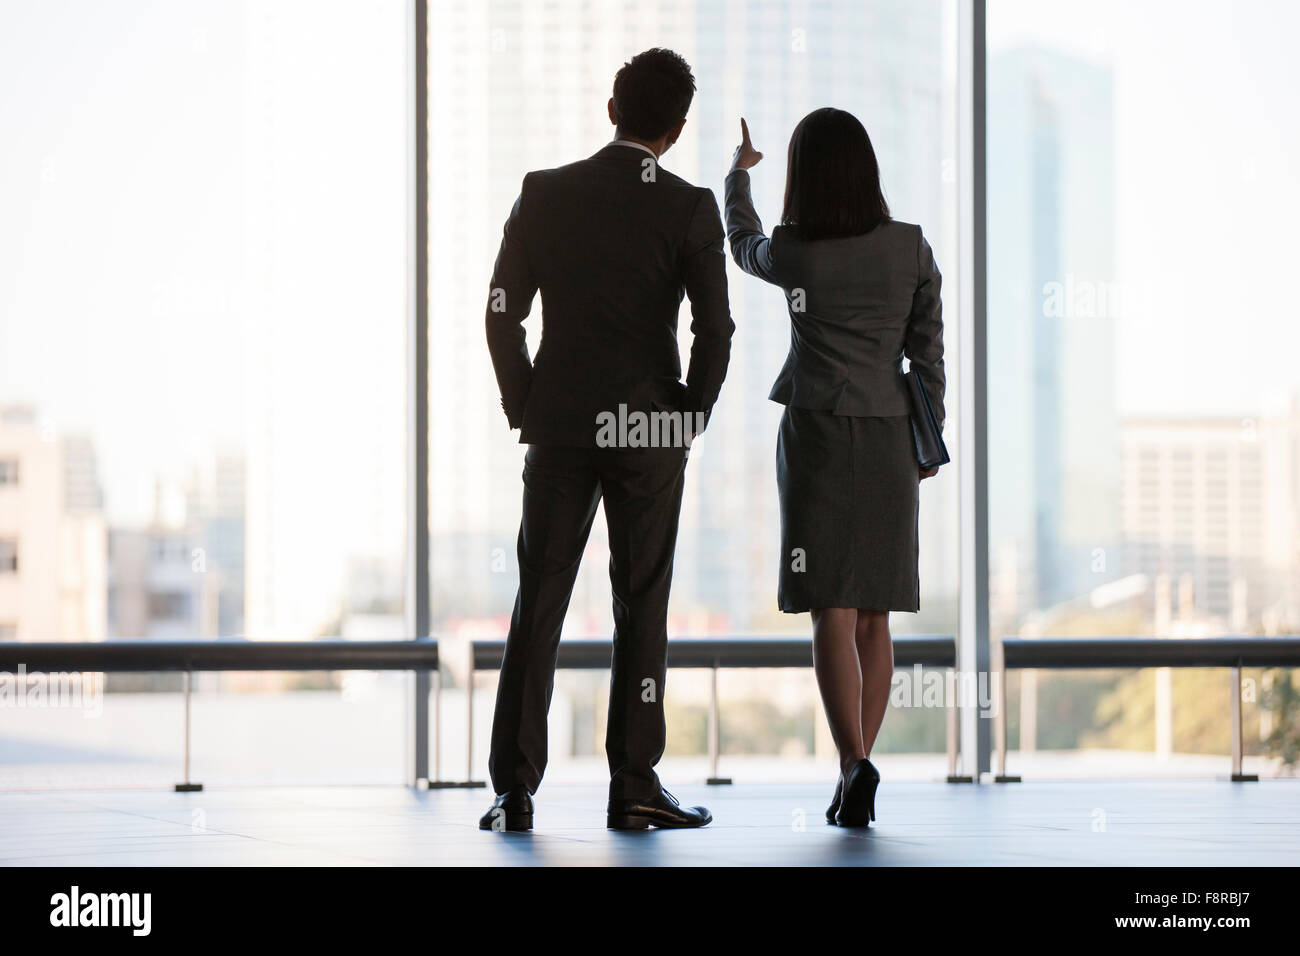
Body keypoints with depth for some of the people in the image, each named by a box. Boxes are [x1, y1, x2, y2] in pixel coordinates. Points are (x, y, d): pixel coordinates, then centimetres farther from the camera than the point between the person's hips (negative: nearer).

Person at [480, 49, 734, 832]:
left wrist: (525, 410, 10)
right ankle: (634, 787, 5)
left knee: (538, 607, 4)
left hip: (559, 429, 2)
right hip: (649, 431, -2)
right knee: (642, 608, 5)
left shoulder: (545, 194, 1)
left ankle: (515, 791, 1)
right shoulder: (689, 209, -5)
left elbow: (504, 314, 1)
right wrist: (690, 416, 5)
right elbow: (715, 330, -8)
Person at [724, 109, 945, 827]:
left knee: (832, 612, -7)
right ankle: (854, 776, 10)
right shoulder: (912, 247, 0)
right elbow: (927, 349, 4)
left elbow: (742, 244, 19)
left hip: (817, 436, -3)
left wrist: (738, 174, 37)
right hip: (888, 439, 3)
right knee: (873, 615, 8)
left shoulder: (790, 252, -5)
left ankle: (854, 761, -23)